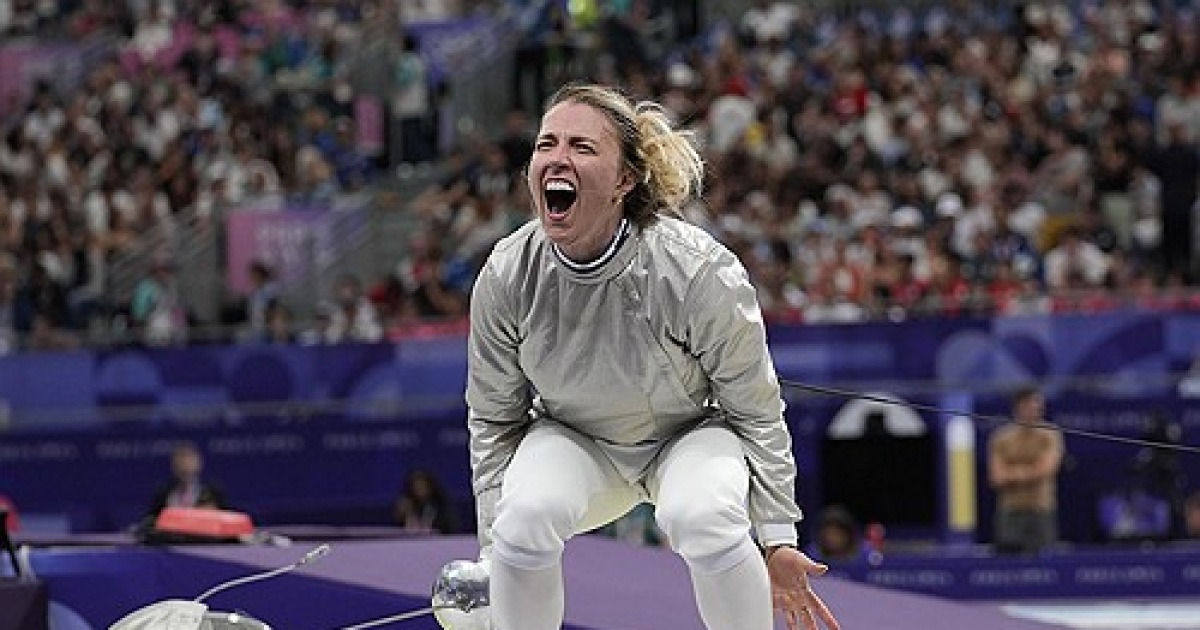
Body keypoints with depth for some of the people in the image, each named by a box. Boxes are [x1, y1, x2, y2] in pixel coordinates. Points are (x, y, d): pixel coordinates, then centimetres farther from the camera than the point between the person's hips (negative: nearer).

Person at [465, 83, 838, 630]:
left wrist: (777, 539, -12)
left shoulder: (701, 272, -28)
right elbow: (492, 420, -5)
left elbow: (757, 410, -14)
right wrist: (491, 549, -7)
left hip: (691, 439, -2)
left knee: (705, 520, -35)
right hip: (573, 444, 2)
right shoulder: (505, 277, -20)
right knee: (524, 517, -30)